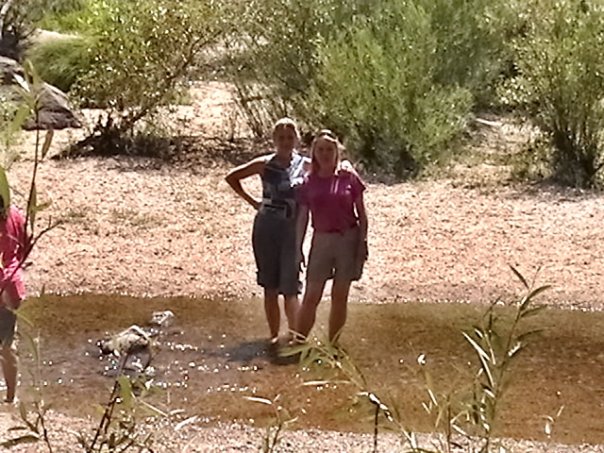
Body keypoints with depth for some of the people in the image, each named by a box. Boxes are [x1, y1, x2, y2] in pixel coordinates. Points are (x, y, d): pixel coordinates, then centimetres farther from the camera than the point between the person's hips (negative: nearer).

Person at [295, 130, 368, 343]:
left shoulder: (349, 178, -2)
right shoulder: (309, 183, 2)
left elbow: (361, 213, 2)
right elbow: (302, 218, 6)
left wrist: (363, 243, -4)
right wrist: (298, 249, 3)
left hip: (348, 239, -1)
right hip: (321, 240, 1)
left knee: (340, 297, 6)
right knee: (311, 297, -1)